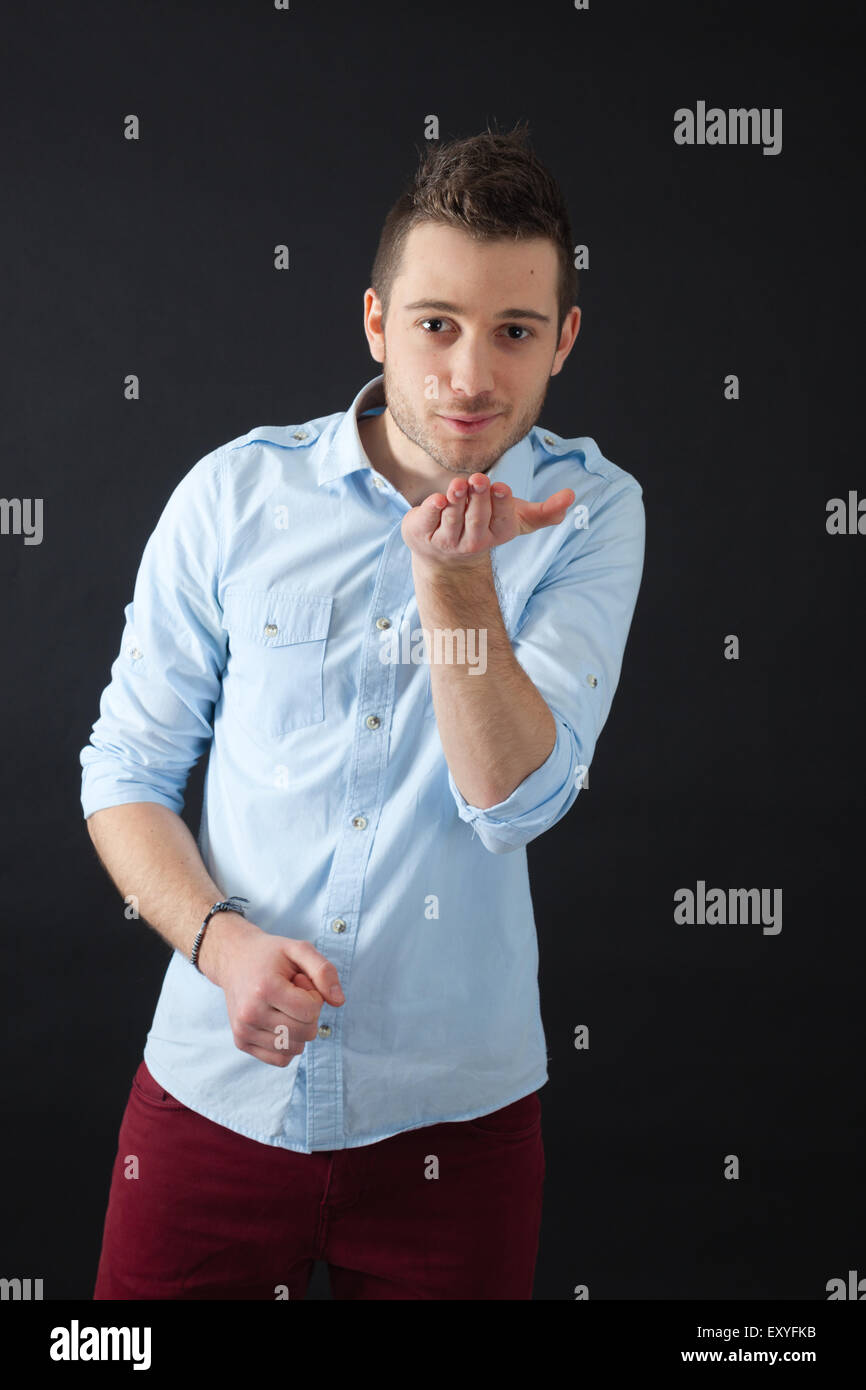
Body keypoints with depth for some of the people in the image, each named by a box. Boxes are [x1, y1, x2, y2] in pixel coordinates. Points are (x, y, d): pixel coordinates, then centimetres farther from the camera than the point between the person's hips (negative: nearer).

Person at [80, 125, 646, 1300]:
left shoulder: (589, 511, -4)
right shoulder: (236, 493, -4)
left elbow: (515, 801, -14)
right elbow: (126, 773, 1)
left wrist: (456, 577, -26)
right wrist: (221, 939, -15)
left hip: (452, 1110, 0)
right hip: (216, 1091, 1)